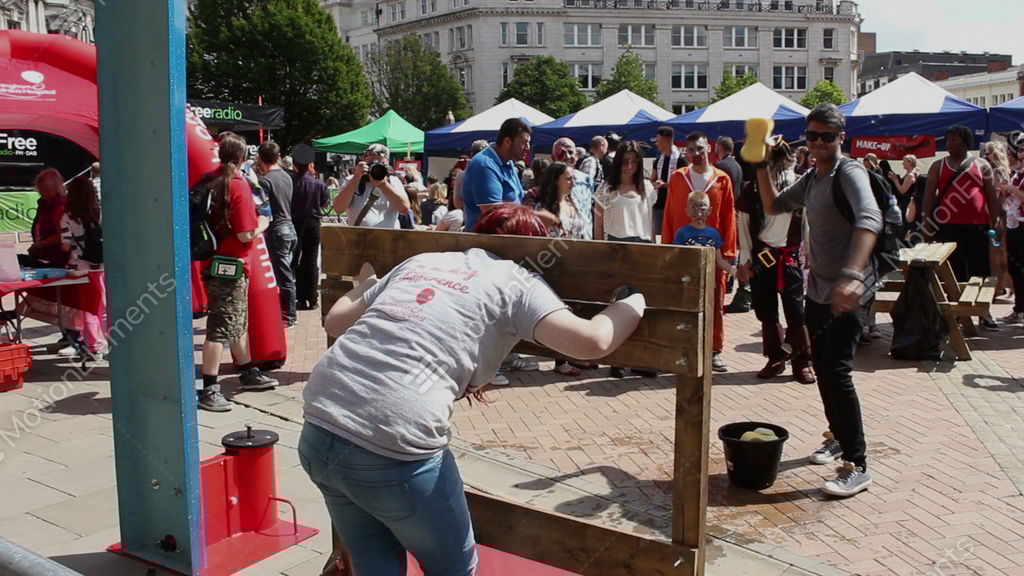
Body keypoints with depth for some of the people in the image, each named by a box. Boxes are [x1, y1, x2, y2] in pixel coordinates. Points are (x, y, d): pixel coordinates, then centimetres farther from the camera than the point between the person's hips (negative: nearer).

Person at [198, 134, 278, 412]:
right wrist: (262, 224, 1)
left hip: (216, 261, 9)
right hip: (231, 265, -9)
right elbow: (246, 234, -18)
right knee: (221, 329, -6)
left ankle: (248, 373, 35)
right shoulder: (239, 185, -16)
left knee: (239, 323, 21)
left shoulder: (212, 182, 6)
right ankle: (209, 390, -4)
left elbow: (216, 220, 14)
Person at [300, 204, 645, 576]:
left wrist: (366, 283, 49)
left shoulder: (421, 260, 22)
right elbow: (591, 341, -8)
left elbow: (335, 321, 28)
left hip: (318, 432, 7)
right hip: (392, 446, -6)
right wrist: (634, 302, 12)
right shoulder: (516, 280, 6)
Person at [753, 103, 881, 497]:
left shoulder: (850, 173, -16)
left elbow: (869, 219, -34)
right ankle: (838, 437, 37)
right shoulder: (811, 178, 11)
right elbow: (774, 206, 18)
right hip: (818, 288, 9)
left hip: (848, 292, -9)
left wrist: (852, 275, -49)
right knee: (822, 368, 18)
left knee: (837, 372, -15)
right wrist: (761, 168, 4)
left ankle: (857, 465, -7)